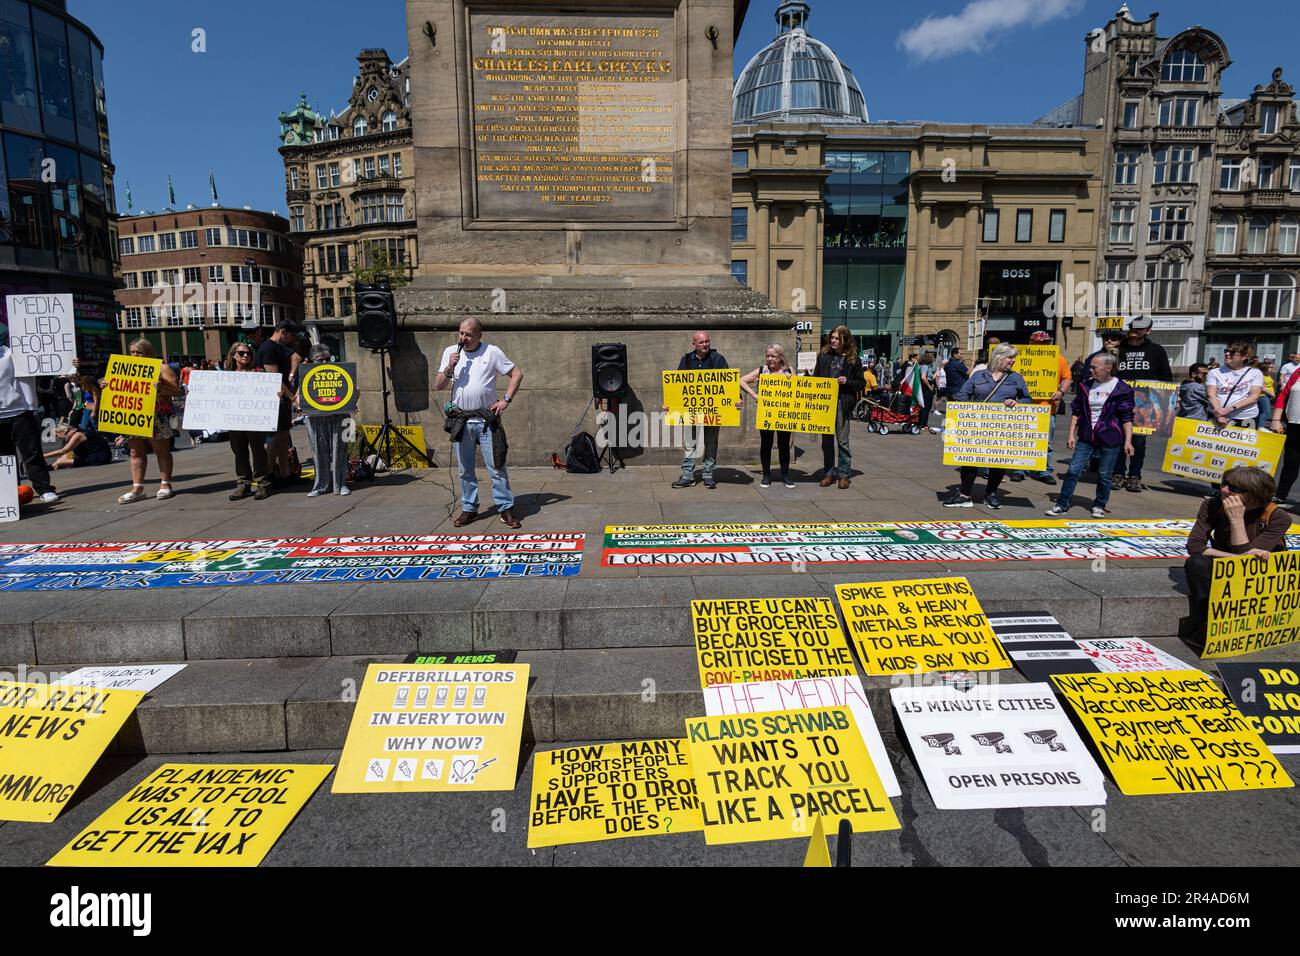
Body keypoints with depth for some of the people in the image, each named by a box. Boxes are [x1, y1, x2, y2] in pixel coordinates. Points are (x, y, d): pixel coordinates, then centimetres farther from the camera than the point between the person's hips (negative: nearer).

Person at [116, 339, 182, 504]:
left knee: (161, 450, 2)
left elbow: (177, 391, -6)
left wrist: (161, 388, -24)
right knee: (136, 452, 4)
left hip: (156, 416, -6)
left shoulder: (161, 368, 0)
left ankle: (165, 485, 9)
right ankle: (137, 488, 7)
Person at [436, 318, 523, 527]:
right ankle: (469, 509, 21)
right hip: (461, 421, 3)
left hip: (487, 420, -3)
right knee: (465, 470, 10)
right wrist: (449, 368, -11)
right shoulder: (450, 352, 6)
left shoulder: (492, 352, -2)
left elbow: (517, 374, 2)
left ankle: (506, 508, 6)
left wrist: (506, 400, -6)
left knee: (497, 467, -2)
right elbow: (437, 386, 6)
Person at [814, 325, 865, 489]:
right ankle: (828, 473, 16)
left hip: (843, 403, -3)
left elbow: (861, 383, 5)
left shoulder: (853, 359, 1)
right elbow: (815, 377, 13)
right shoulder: (823, 355, 7)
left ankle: (844, 474, 11)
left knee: (842, 440, 2)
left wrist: (847, 382, -13)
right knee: (827, 440, 8)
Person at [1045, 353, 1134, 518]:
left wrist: (1128, 441, -9)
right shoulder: (1086, 386, 5)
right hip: (1086, 437, 3)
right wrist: (1071, 434, 4)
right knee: (1073, 470, -1)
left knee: (1104, 475, 6)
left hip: (1110, 439, -3)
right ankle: (1062, 504, 6)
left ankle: (1099, 506, 22)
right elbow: (1076, 411, 9)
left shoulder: (1121, 389, -6)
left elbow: (1127, 417, -4)